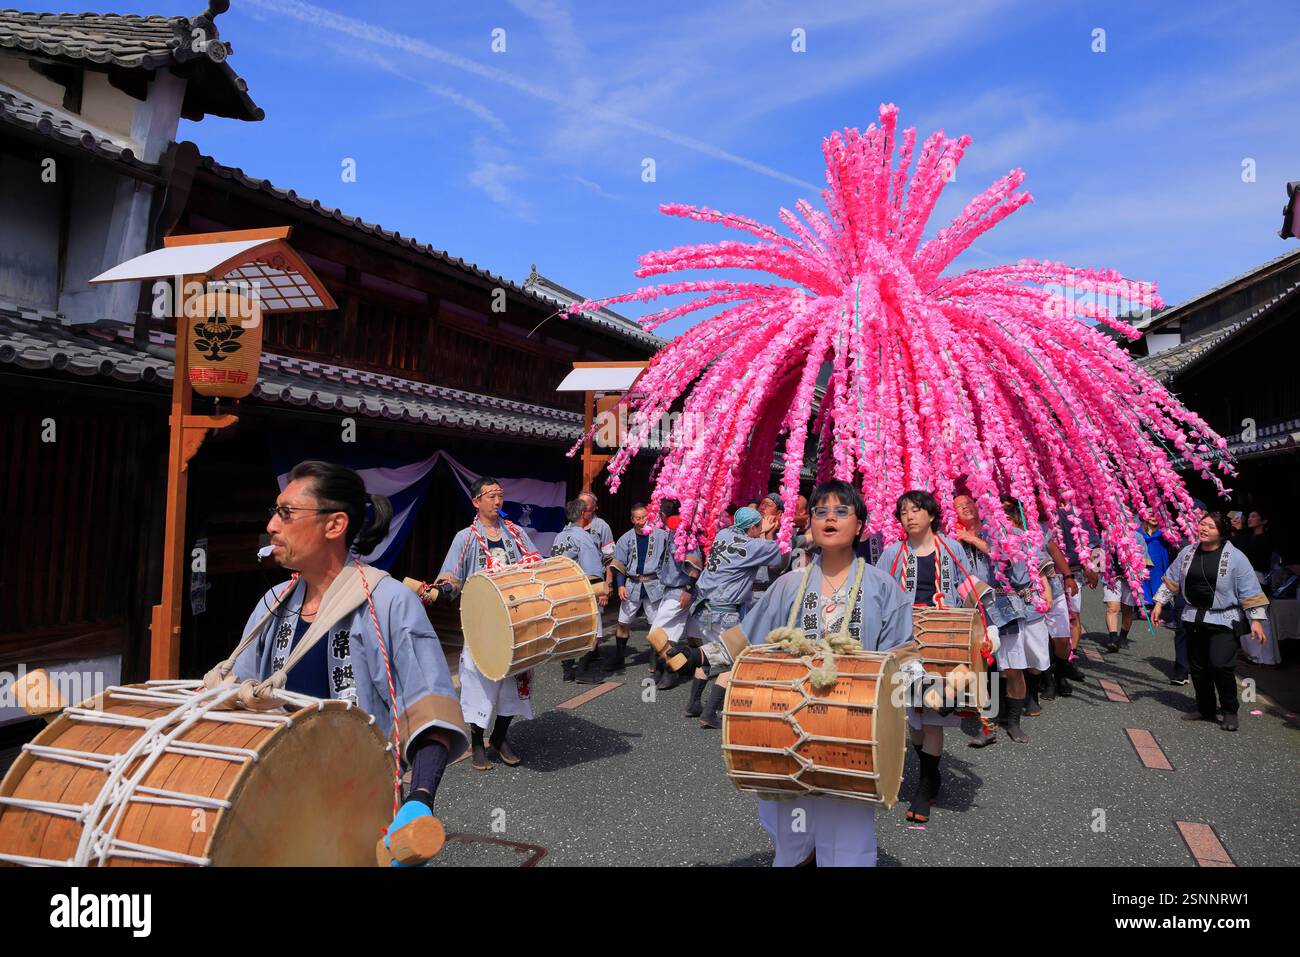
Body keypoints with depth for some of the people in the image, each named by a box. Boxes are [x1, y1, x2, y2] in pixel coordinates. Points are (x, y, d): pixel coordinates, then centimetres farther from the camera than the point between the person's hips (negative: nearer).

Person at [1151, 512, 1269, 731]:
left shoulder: (1235, 557, -8)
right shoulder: (1187, 553, 6)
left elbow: (1250, 592, -7)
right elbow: (1172, 580, 15)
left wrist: (1256, 620, -10)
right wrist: (1159, 603, 11)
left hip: (1223, 620, -5)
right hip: (1194, 618, 5)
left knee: (1221, 665, -15)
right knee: (1198, 667, 10)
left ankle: (1229, 711, 4)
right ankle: (1205, 709, 25)